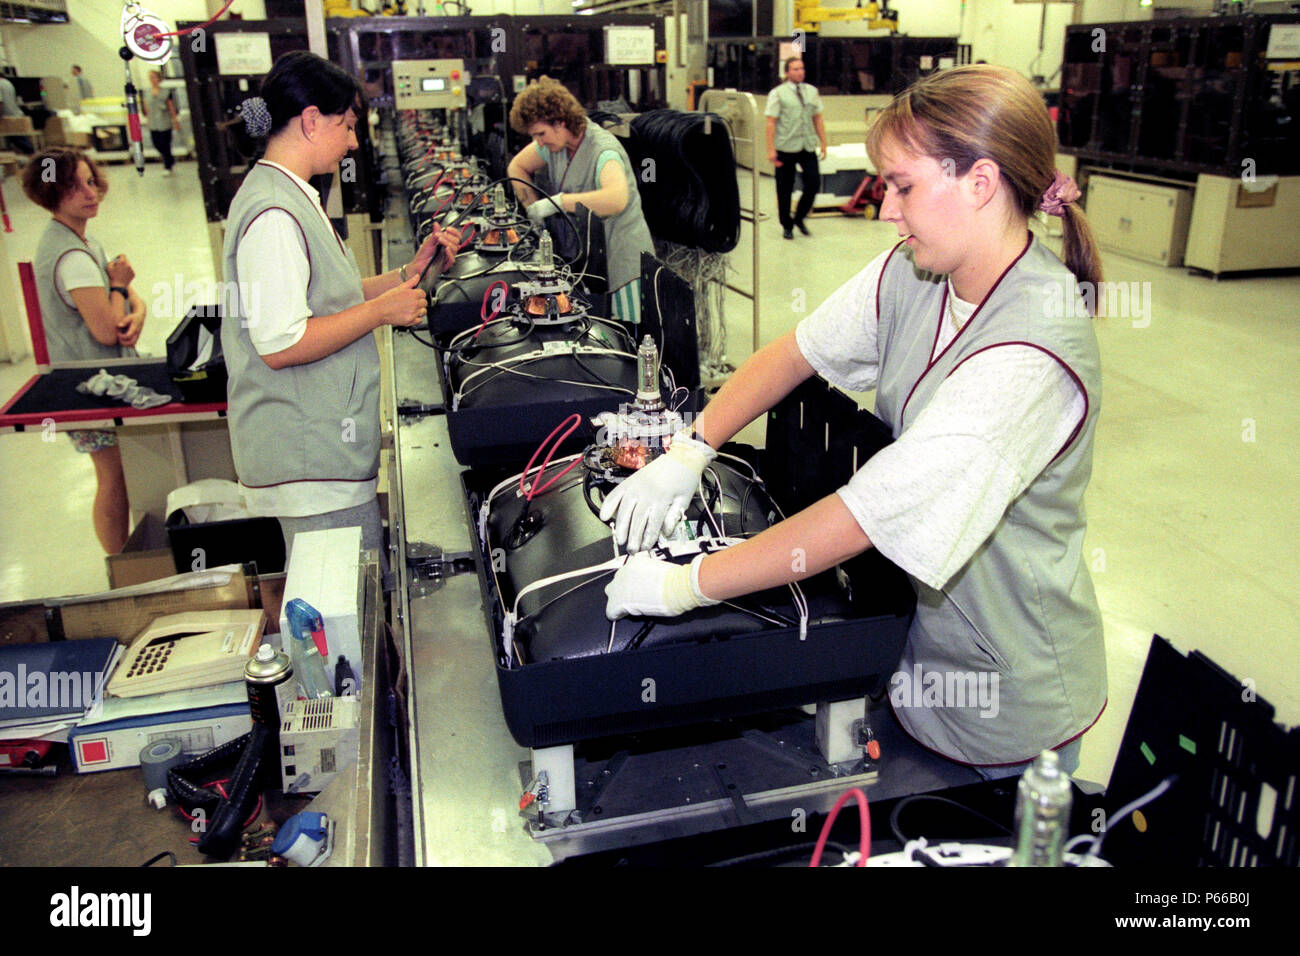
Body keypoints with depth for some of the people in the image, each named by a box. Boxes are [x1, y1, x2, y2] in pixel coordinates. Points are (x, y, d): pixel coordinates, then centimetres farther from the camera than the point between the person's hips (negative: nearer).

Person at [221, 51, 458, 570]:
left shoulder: (293, 197, 16)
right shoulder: (273, 214, -18)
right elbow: (280, 345, -23)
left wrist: (410, 271, 15)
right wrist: (382, 311, -15)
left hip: (326, 443, 11)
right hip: (310, 459, -11)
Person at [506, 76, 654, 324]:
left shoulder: (602, 150, -23)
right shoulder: (555, 141, 1)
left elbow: (617, 199, -44)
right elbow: (517, 167, 18)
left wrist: (556, 202, -39)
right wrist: (535, 207, 1)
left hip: (623, 260, -8)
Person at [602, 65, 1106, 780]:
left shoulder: (1031, 353, -33)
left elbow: (867, 514, -35)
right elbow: (797, 351, -1)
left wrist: (687, 585, -30)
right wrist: (689, 453, -13)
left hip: (1004, 682, -6)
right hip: (913, 617, 6)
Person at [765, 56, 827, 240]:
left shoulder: (812, 91, 11)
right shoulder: (778, 93, -2)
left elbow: (818, 118, 14)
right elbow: (771, 122, -6)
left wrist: (823, 143, 8)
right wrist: (771, 149, -13)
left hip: (808, 147, 4)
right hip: (785, 148, -4)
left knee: (814, 183, -3)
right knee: (785, 189, 3)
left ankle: (799, 218, 18)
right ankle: (787, 225, 19)